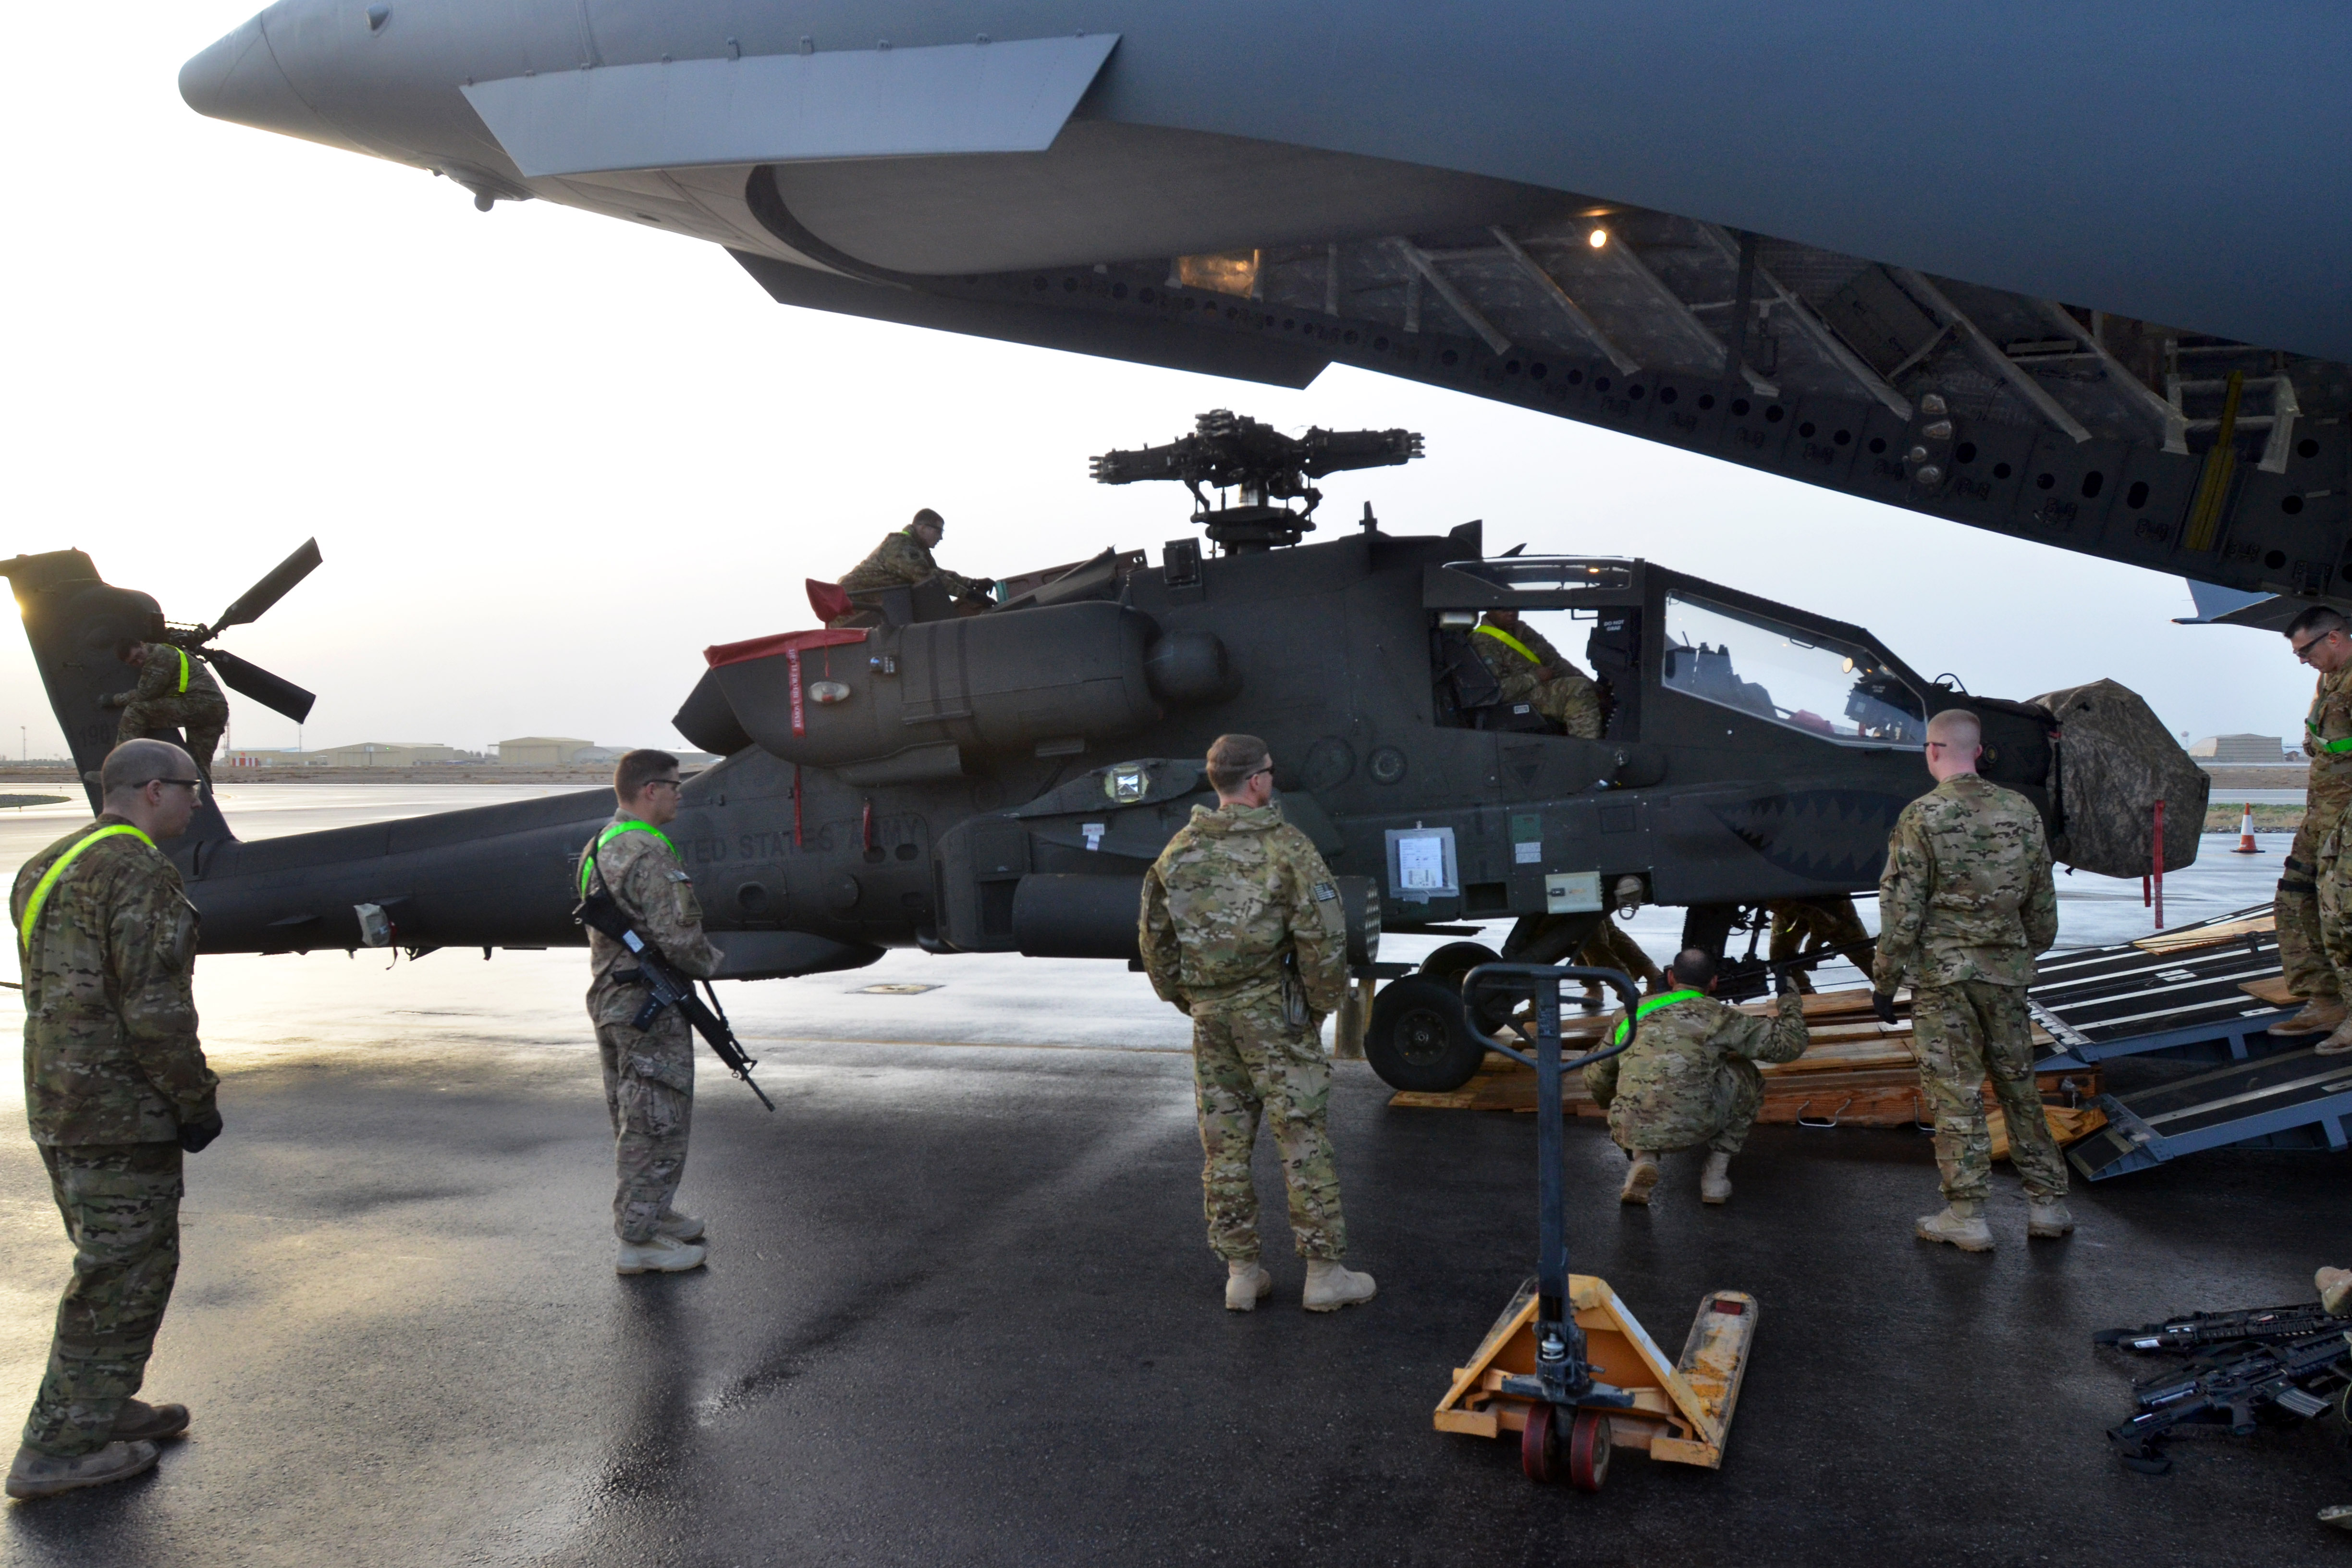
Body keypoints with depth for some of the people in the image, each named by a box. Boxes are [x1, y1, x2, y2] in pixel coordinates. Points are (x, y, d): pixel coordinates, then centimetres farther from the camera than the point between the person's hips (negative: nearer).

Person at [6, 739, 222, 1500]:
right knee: (122, 1273, 0)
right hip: (122, 1113, -10)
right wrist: (197, 1102, -11)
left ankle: (103, 1407, 32)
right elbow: (155, 1011, -23)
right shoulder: (140, 875, -18)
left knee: (118, 1262, 21)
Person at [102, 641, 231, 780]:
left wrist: (115, 700, 6)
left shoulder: (160, 655, -3)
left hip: (198, 704, -10)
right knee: (201, 769, 15)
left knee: (135, 711, -10)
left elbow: (144, 694, -5)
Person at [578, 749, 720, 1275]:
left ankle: (648, 1213, 31)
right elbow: (678, 937, -25)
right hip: (650, 1005, -10)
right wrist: (712, 962, -4)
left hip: (610, 996, 10)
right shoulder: (649, 854, -20)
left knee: (635, 1119, 19)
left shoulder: (600, 846, 13)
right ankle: (640, 1240, 2)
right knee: (656, 1122, -3)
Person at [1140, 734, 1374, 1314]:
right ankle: (1325, 1272, 9)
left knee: (1225, 1145, 10)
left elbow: (1154, 938, 11)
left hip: (1210, 1016, 5)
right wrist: (1324, 1001, 0)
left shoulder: (1179, 853, 5)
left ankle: (1242, 1273, 18)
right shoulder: (1286, 846, -11)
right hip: (1274, 1012, -5)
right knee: (1303, 1140, 3)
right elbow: (1322, 934, -15)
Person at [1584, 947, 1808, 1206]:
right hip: (1692, 1130, -3)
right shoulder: (1717, 1015, 7)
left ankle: (1643, 1158, 8)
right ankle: (1716, 1173, 18)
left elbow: (1596, 1077, 24)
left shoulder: (1633, 1012, 18)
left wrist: (1612, 1106, 48)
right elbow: (1789, 1043, 7)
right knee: (1745, 1077, 23)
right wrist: (1790, 1004, 30)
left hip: (1632, 1132, 3)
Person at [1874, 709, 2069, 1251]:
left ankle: (1966, 1216, 5)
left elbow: (1902, 911, -11)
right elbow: (2042, 904, 12)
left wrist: (1884, 982, -3)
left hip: (1942, 973, -5)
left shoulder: (1922, 818, -10)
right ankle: (2048, 1203, 20)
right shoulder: (2022, 812, 5)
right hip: (2007, 970, 5)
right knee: (2019, 1085, 14)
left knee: (1955, 1092, 1)